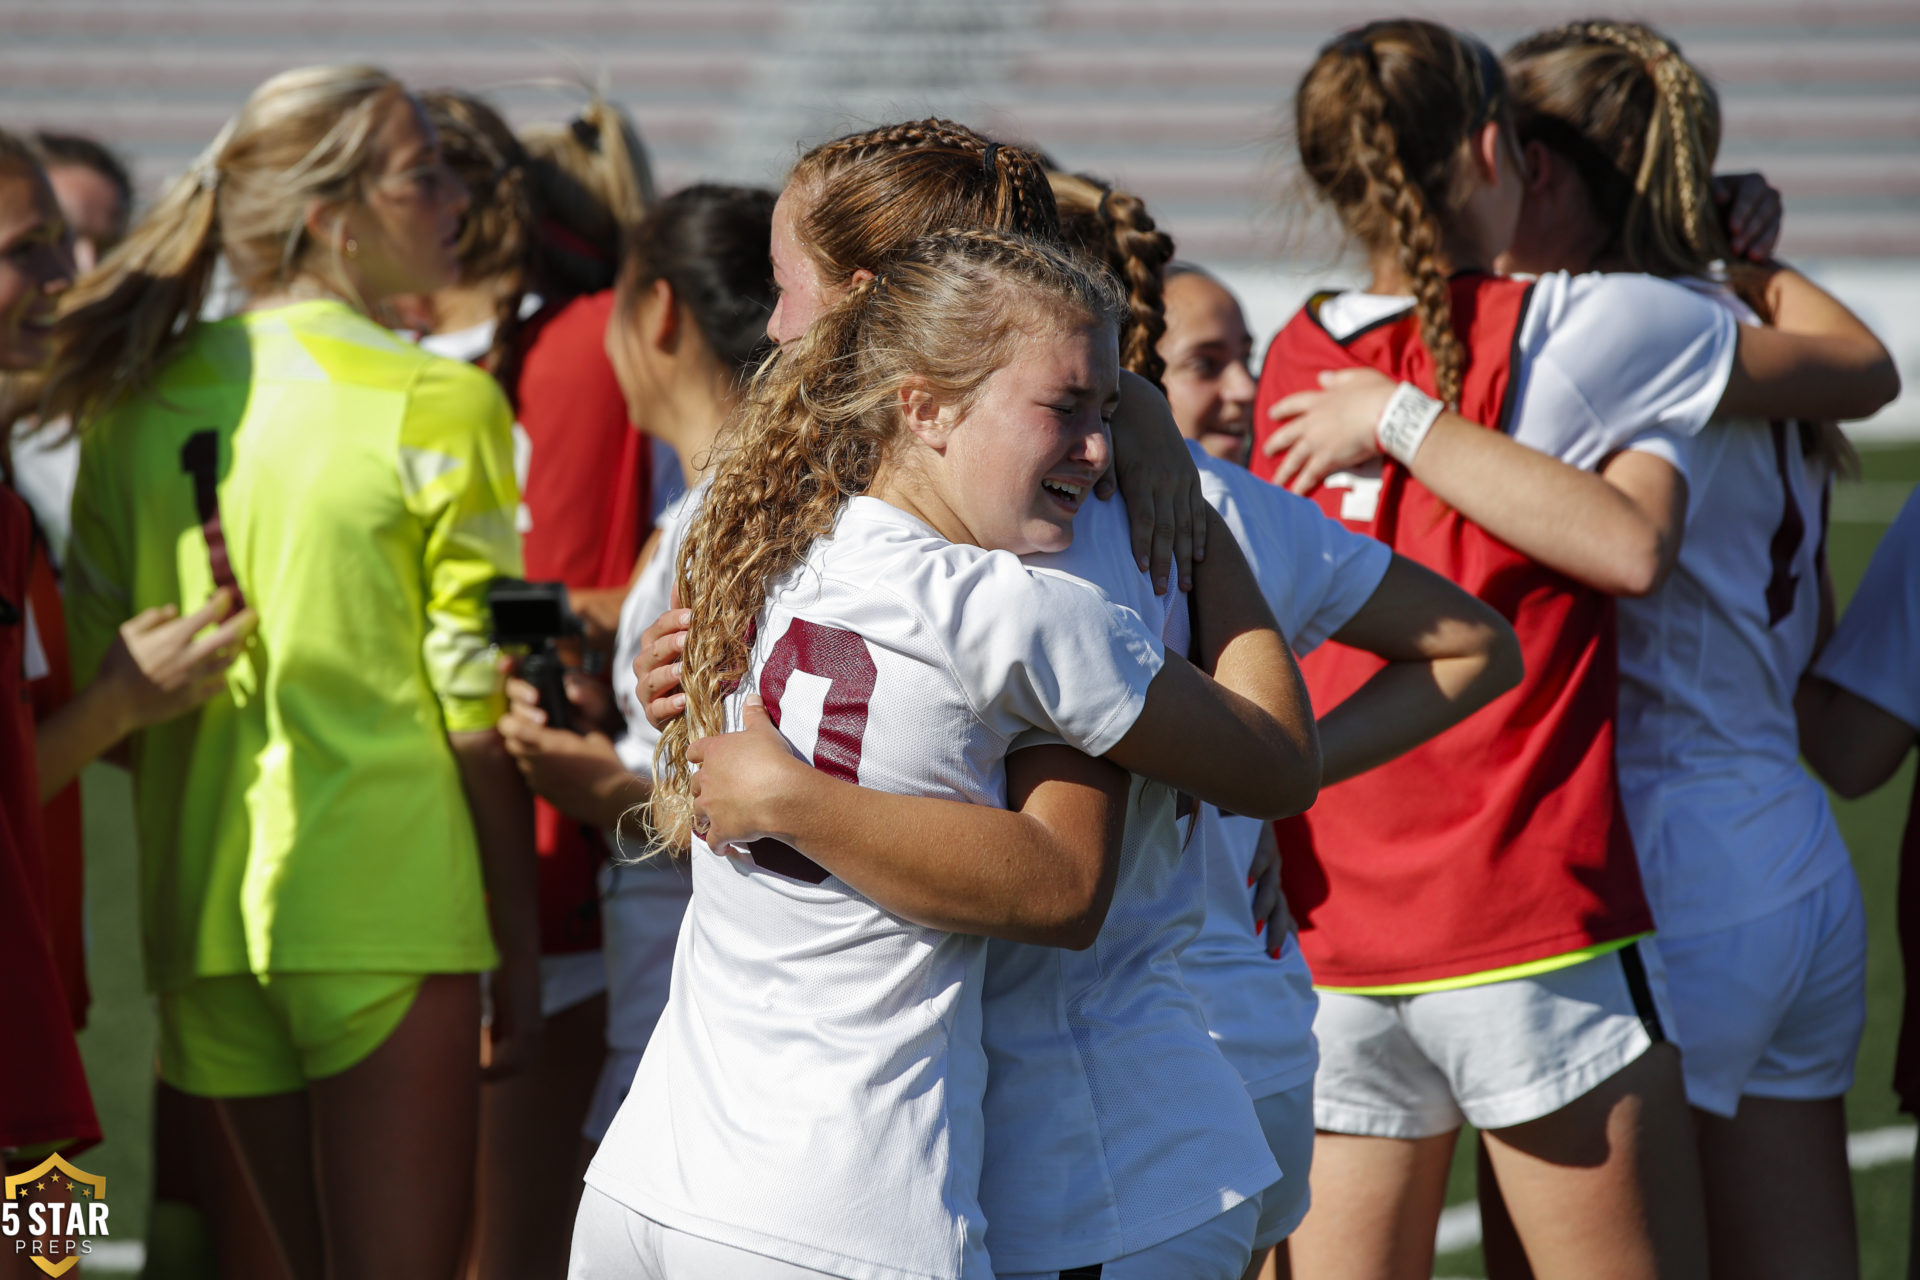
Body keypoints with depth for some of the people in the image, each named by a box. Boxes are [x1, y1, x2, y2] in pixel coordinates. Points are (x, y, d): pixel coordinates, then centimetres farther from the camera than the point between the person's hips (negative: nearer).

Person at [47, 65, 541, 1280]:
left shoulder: (137, 403, 6)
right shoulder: (437, 404, -10)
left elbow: (96, 679, 10)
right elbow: (478, 702, -9)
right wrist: (520, 947, -2)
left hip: (206, 907, 6)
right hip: (385, 905, -6)